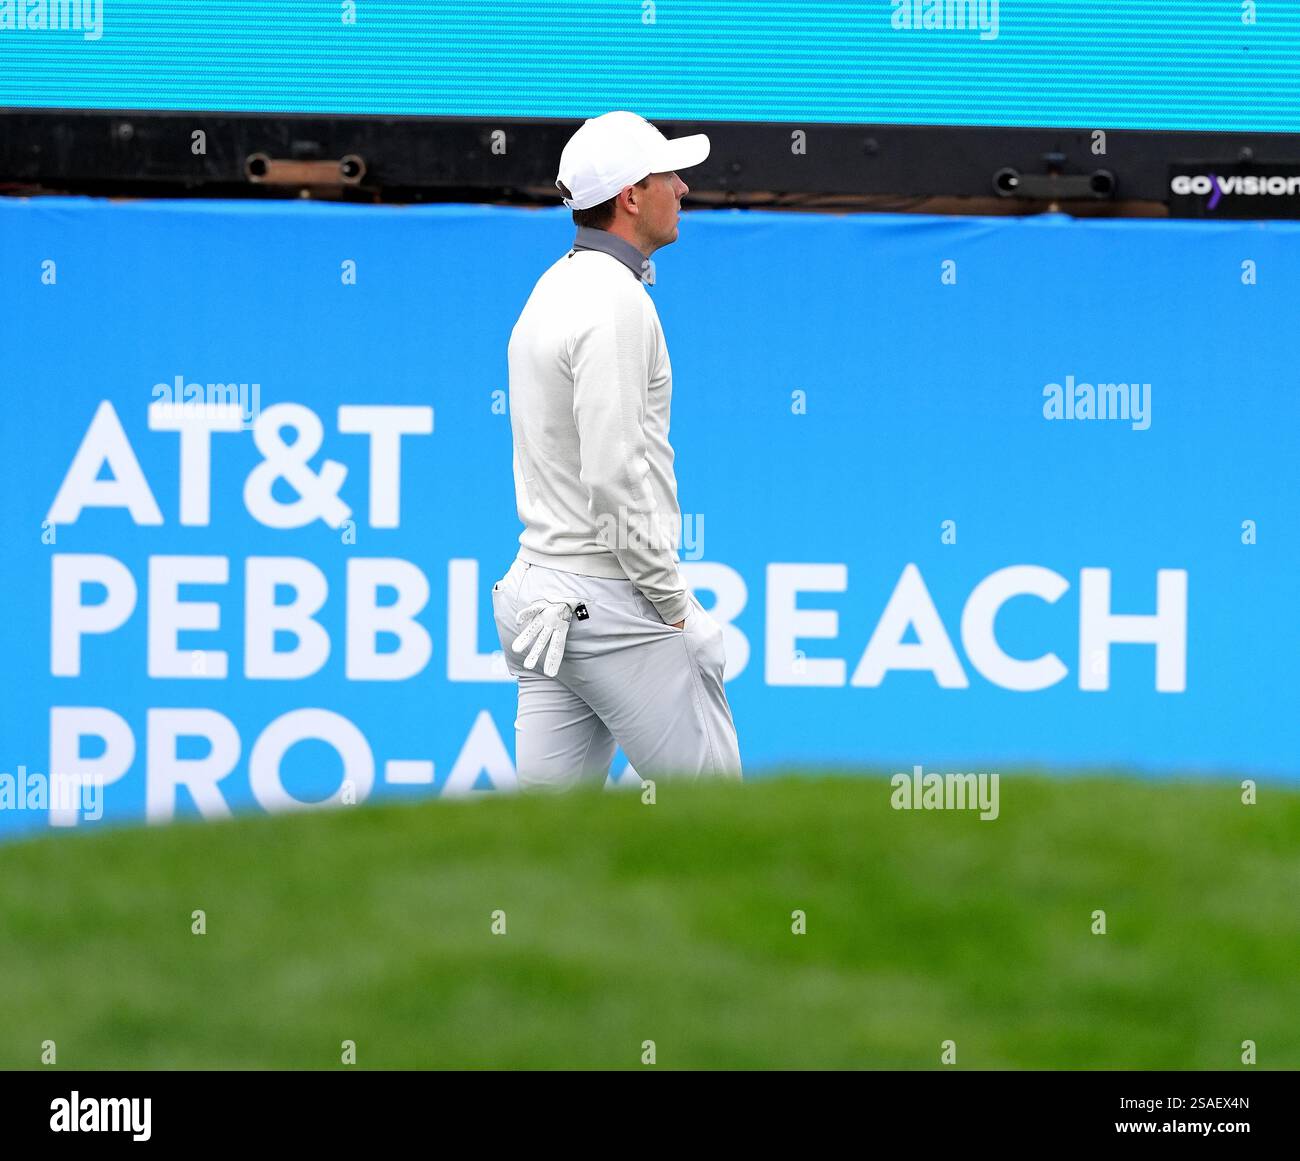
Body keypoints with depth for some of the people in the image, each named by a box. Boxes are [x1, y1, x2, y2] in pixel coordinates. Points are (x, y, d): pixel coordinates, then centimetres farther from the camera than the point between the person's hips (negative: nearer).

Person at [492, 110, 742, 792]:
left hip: (543, 590, 10)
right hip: (612, 603, -9)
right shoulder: (617, 302, -15)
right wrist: (672, 601, -14)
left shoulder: (553, 290, 16)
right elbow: (616, 476, -22)